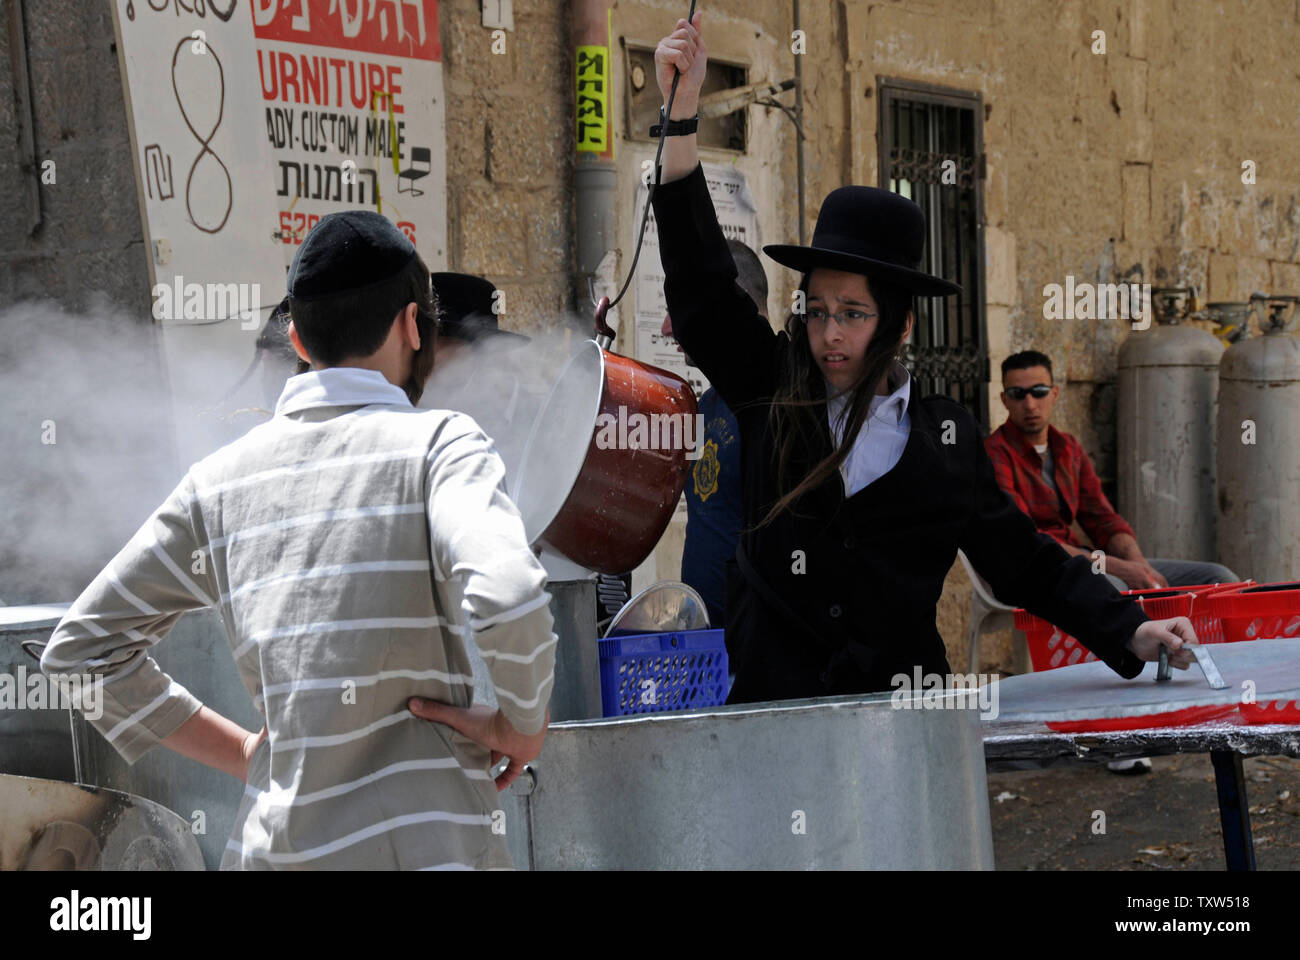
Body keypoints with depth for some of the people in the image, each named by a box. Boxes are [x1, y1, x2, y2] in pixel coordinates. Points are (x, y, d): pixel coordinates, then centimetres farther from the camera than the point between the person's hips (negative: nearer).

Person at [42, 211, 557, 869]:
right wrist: (523, 722, -4)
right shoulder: (438, 443, -4)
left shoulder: (221, 480, 11)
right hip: (420, 844, -5)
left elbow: (80, 648, 16)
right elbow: (506, 598, -23)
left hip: (269, 848, 5)